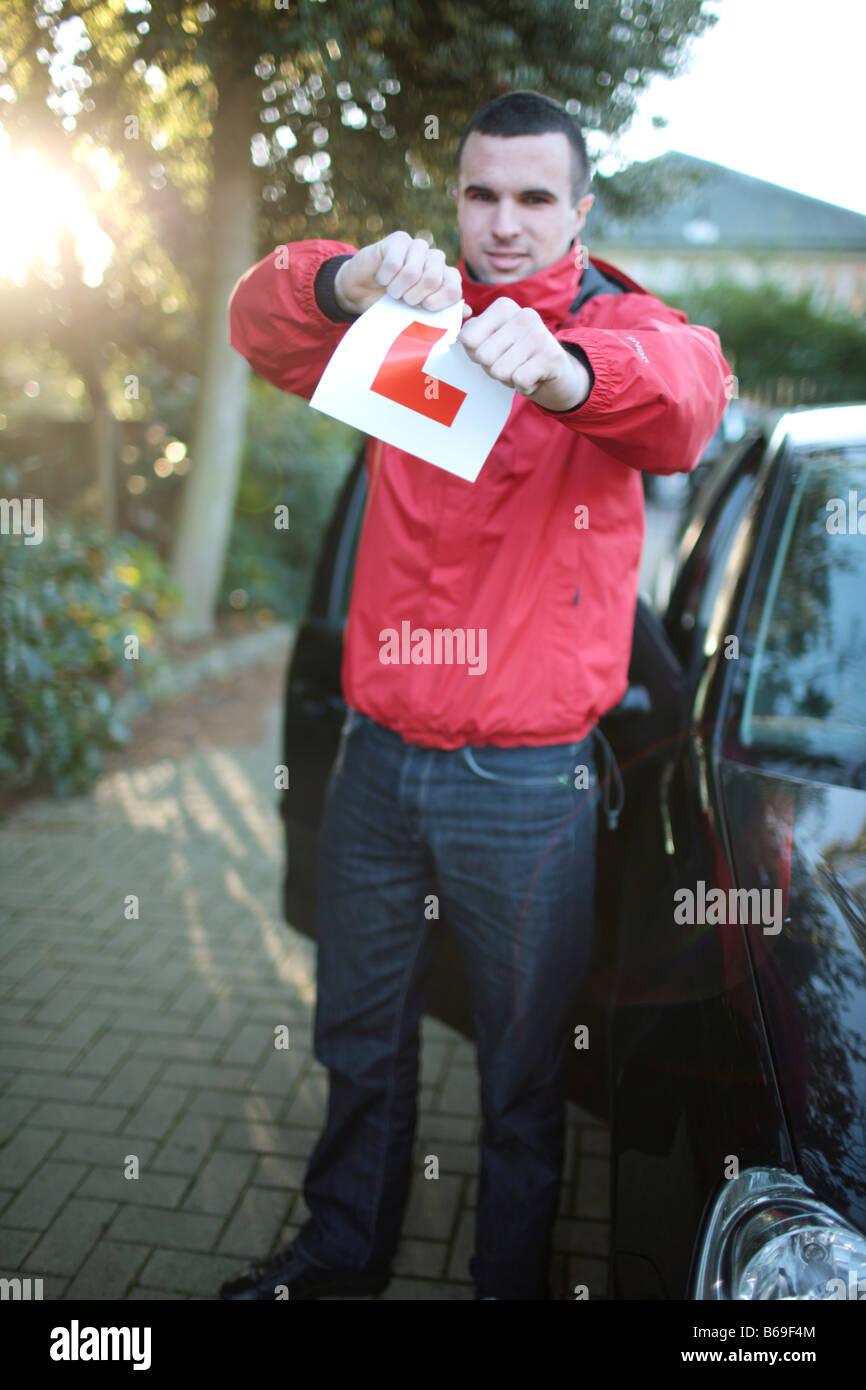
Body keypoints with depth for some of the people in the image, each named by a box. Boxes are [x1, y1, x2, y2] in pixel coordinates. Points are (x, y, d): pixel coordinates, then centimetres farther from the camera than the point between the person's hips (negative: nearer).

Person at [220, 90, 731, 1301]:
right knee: (358, 1032, 19)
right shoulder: (417, 313, 8)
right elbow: (259, 324, -5)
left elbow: (688, 392, -24)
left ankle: (512, 1276, 37)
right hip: (379, 754, 4)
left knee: (524, 1062, 12)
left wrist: (565, 372, -45)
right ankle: (342, 1251, 43)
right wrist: (345, 283, -27)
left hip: (529, 780, -3)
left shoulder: (618, 328, -2)